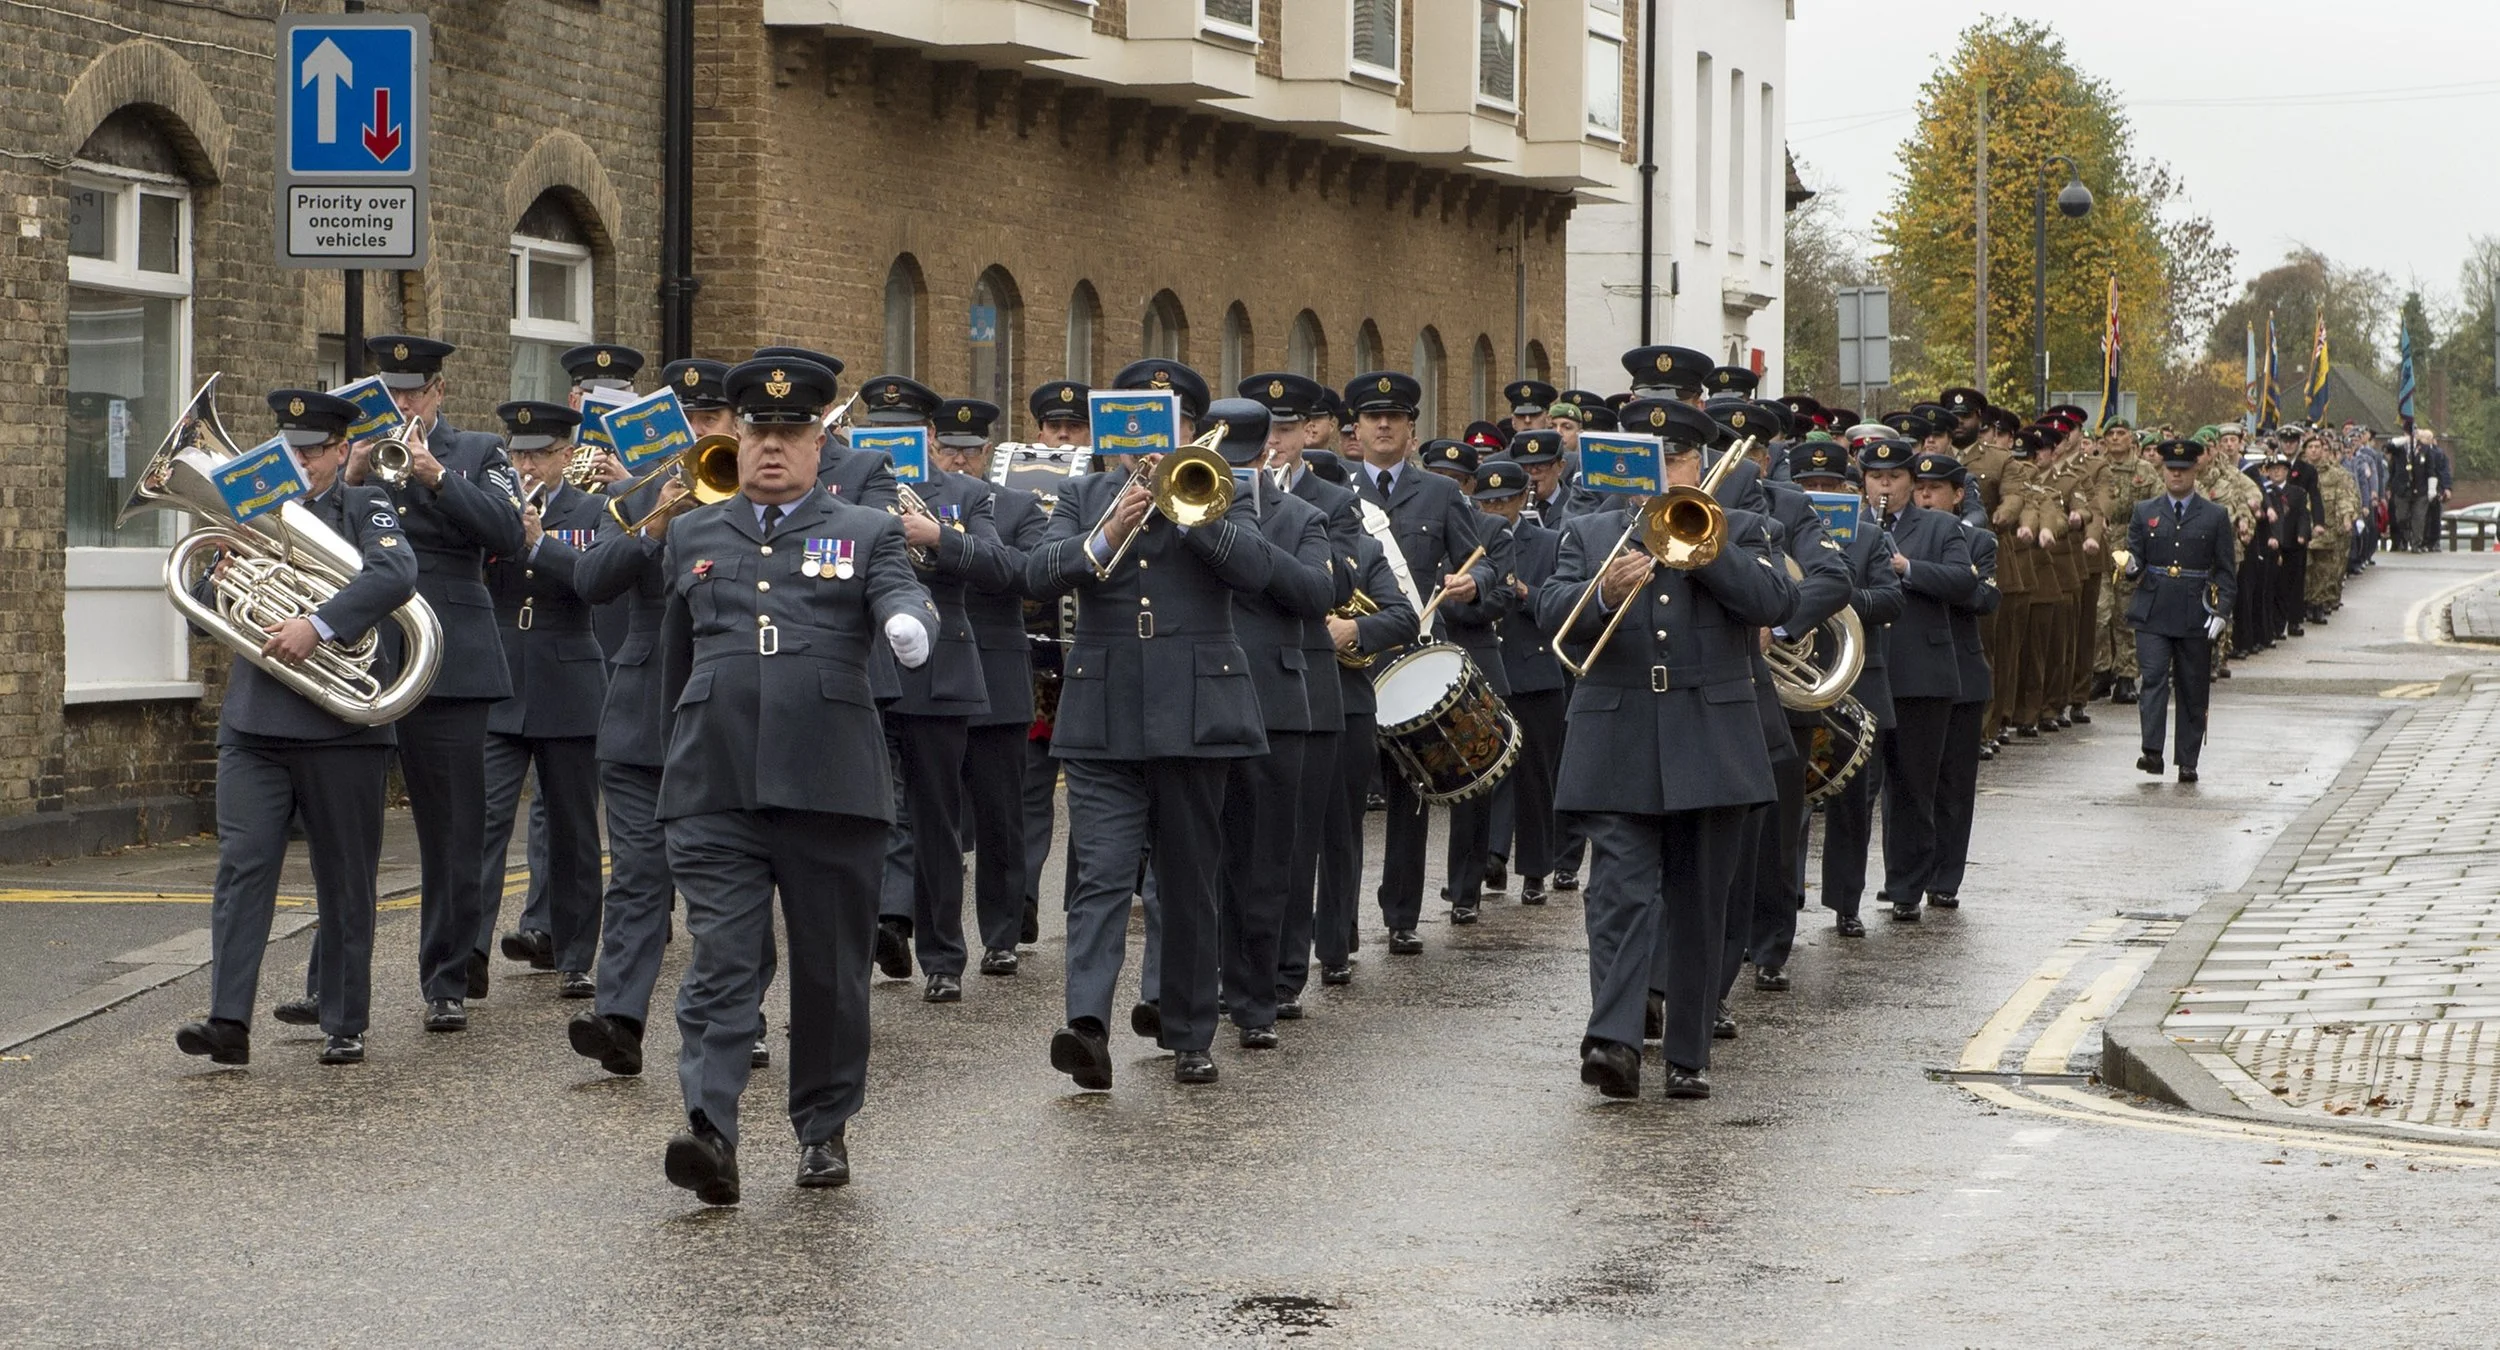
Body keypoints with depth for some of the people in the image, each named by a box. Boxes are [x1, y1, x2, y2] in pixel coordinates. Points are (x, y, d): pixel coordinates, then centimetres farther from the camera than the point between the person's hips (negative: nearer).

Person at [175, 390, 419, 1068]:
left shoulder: (363, 509, 1)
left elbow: (395, 574, -20)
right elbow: (202, 614, 18)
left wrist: (320, 624, -29)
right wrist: (223, 574, -4)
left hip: (341, 729, -3)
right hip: (254, 726, 3)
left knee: (345, 880, 5)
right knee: (242, 865, -8)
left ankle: (344, 1025, 14)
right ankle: (229, 1020, -11)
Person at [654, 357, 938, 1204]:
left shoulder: (867, 533, 11)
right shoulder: (692, 537, 18)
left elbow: (899, 596, -9)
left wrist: (910, 626, -32)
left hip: (831, 783, -1)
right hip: (714, 788, 1)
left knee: (831, 965, 7)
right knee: (720, 958, -11)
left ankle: (825, 1129, 20)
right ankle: (710, 1131, -21)